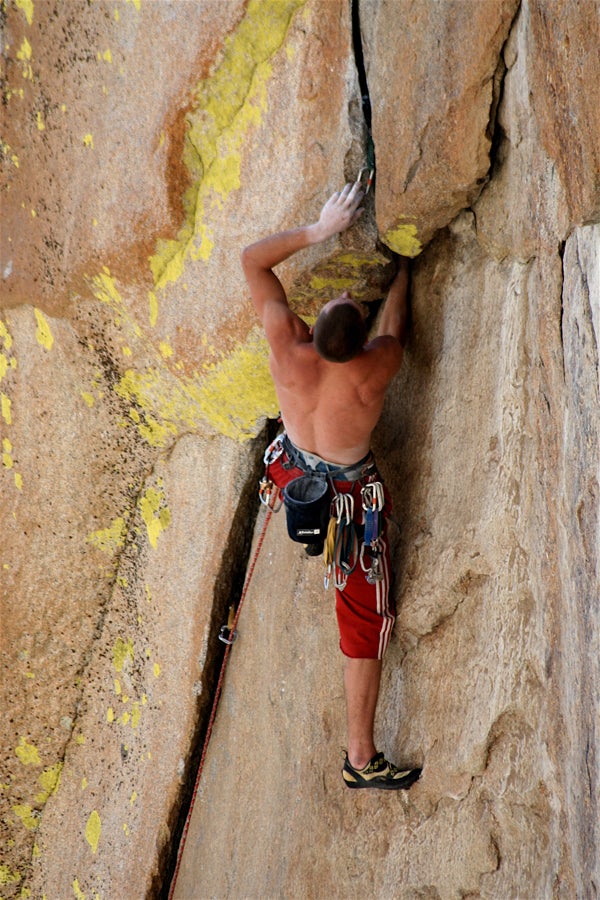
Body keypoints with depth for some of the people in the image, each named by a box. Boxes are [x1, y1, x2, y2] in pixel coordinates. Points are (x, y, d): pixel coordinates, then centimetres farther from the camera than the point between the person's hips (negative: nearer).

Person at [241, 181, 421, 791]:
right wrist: (400, 267, 11)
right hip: (351, 498, -3)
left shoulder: (288, 348, -26)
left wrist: (319, 230, -17)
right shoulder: (378, 366, -29)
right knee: (367, 619, 8)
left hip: (292, 473, 4)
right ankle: (361, 759, 13)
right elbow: (394, 323, -3)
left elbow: (252, 259, -14)